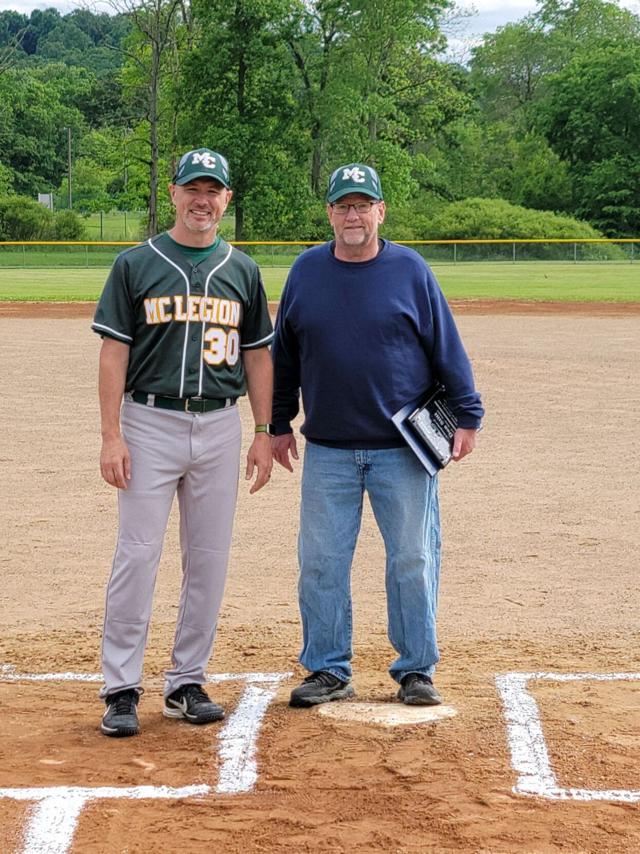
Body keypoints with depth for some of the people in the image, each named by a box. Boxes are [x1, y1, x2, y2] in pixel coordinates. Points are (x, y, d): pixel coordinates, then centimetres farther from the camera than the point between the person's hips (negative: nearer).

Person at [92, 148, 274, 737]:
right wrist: (111, 435, -10)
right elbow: (114, 352, -2)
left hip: (219, 426, 3)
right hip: (150, 423, -3)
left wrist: (264, 434, 6)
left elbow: (258, 354, 12)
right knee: (137, 555, -5)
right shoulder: (136, 265, 1)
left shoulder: (242, 271, 10)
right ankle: (122, 688, 3)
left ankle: (187, 683, 17)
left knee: (209, 560, 6)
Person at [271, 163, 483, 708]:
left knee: (413, 559, 3)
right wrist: (278, 423, 13)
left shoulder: (410, 270, -1)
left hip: (404, 447, -2)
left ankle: (416, 670, 15)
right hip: (327, 449, 2)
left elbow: (447, 348, 1)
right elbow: (283, 354, 13)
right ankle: (329, 671, 16)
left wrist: (467, 416, -2)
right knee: (321, 562, 4)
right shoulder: (307, 271, 5)